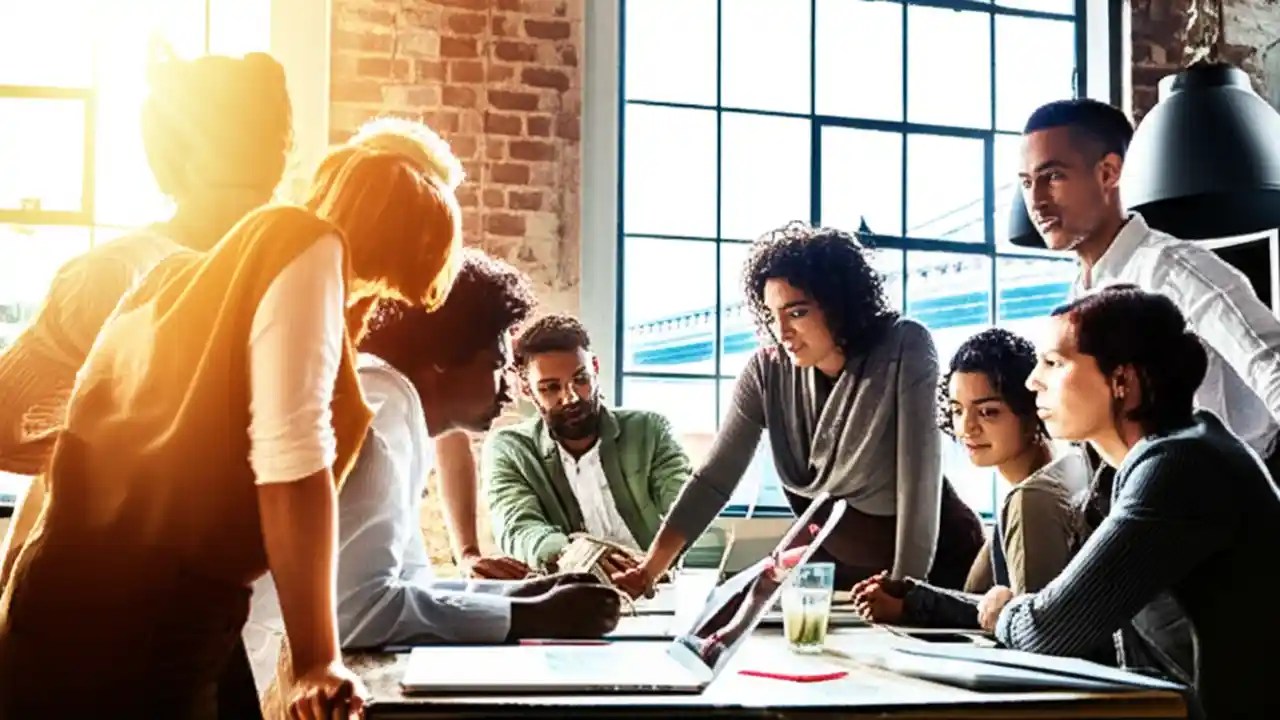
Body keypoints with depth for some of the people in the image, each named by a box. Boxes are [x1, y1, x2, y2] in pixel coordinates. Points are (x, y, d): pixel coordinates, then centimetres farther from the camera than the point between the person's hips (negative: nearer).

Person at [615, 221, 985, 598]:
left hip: (933, 560, -3)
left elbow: (919, 476, -25)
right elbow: (714, 478, -11)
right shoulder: (768, 370, -12)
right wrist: (651, 567, -21)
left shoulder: (905, 349, -21)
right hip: (836, 561, 3)